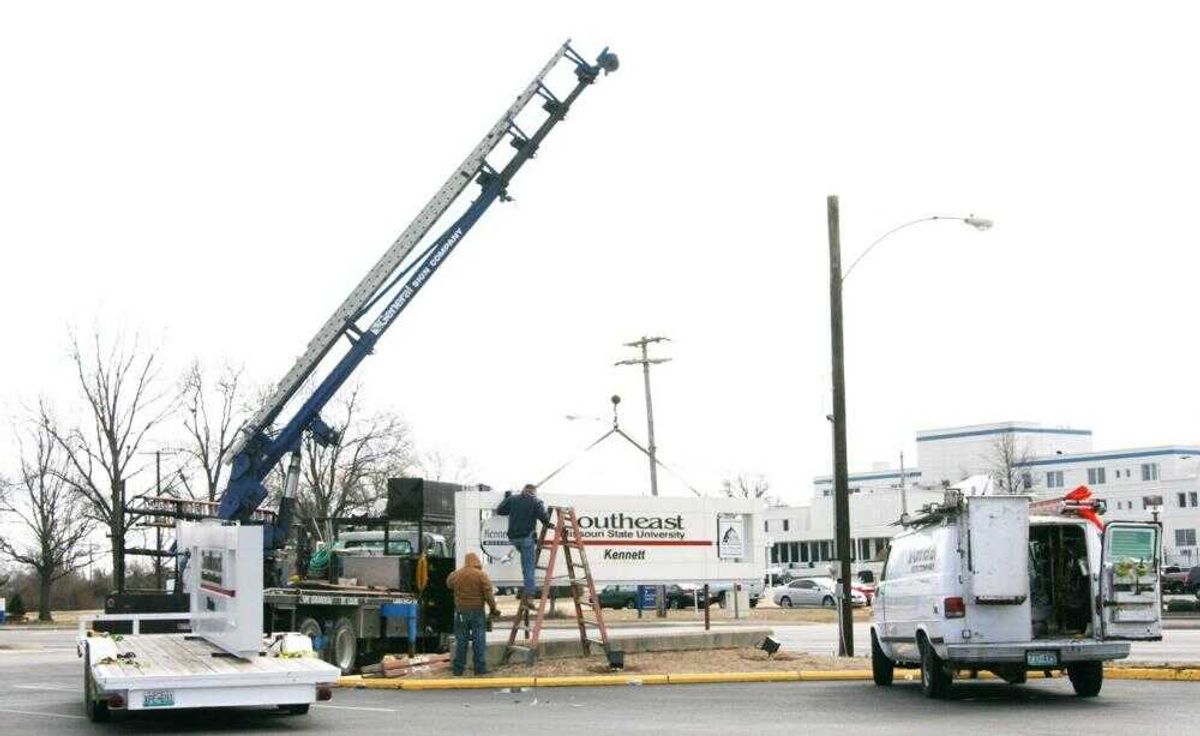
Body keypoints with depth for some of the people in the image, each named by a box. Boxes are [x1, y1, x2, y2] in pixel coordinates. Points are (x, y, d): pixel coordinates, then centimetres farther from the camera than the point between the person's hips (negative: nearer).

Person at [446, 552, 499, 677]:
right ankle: (480, 669, 2)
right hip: (477, 611, -3)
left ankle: (458, 670, 12)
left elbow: (448, 584, 21)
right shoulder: (481, 575, -10)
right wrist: (493, 609, -2)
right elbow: (488, 595, -12)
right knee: (479, 641, 2)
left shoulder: (456, 574, 0)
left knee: (460, 641, 9)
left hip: (461, 612, 3)